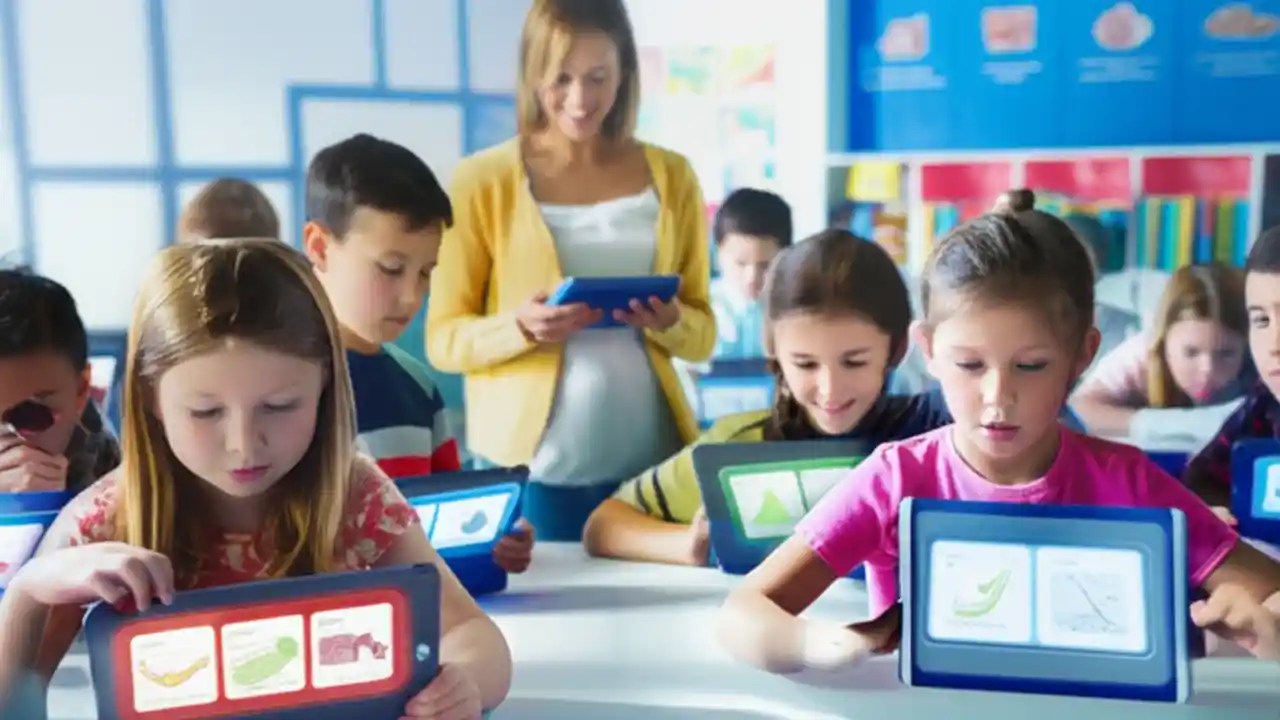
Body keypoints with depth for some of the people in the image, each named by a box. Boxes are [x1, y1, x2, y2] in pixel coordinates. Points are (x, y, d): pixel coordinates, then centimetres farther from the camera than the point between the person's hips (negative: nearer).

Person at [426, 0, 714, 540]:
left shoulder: (671, 175, 6)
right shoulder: (483, 181, -3)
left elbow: (703, 336, 10)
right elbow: (443, 339, -1)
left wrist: (670, 322, -12)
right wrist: (520, 327, -20)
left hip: (651, 459, 3)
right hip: (530, 466, -2)